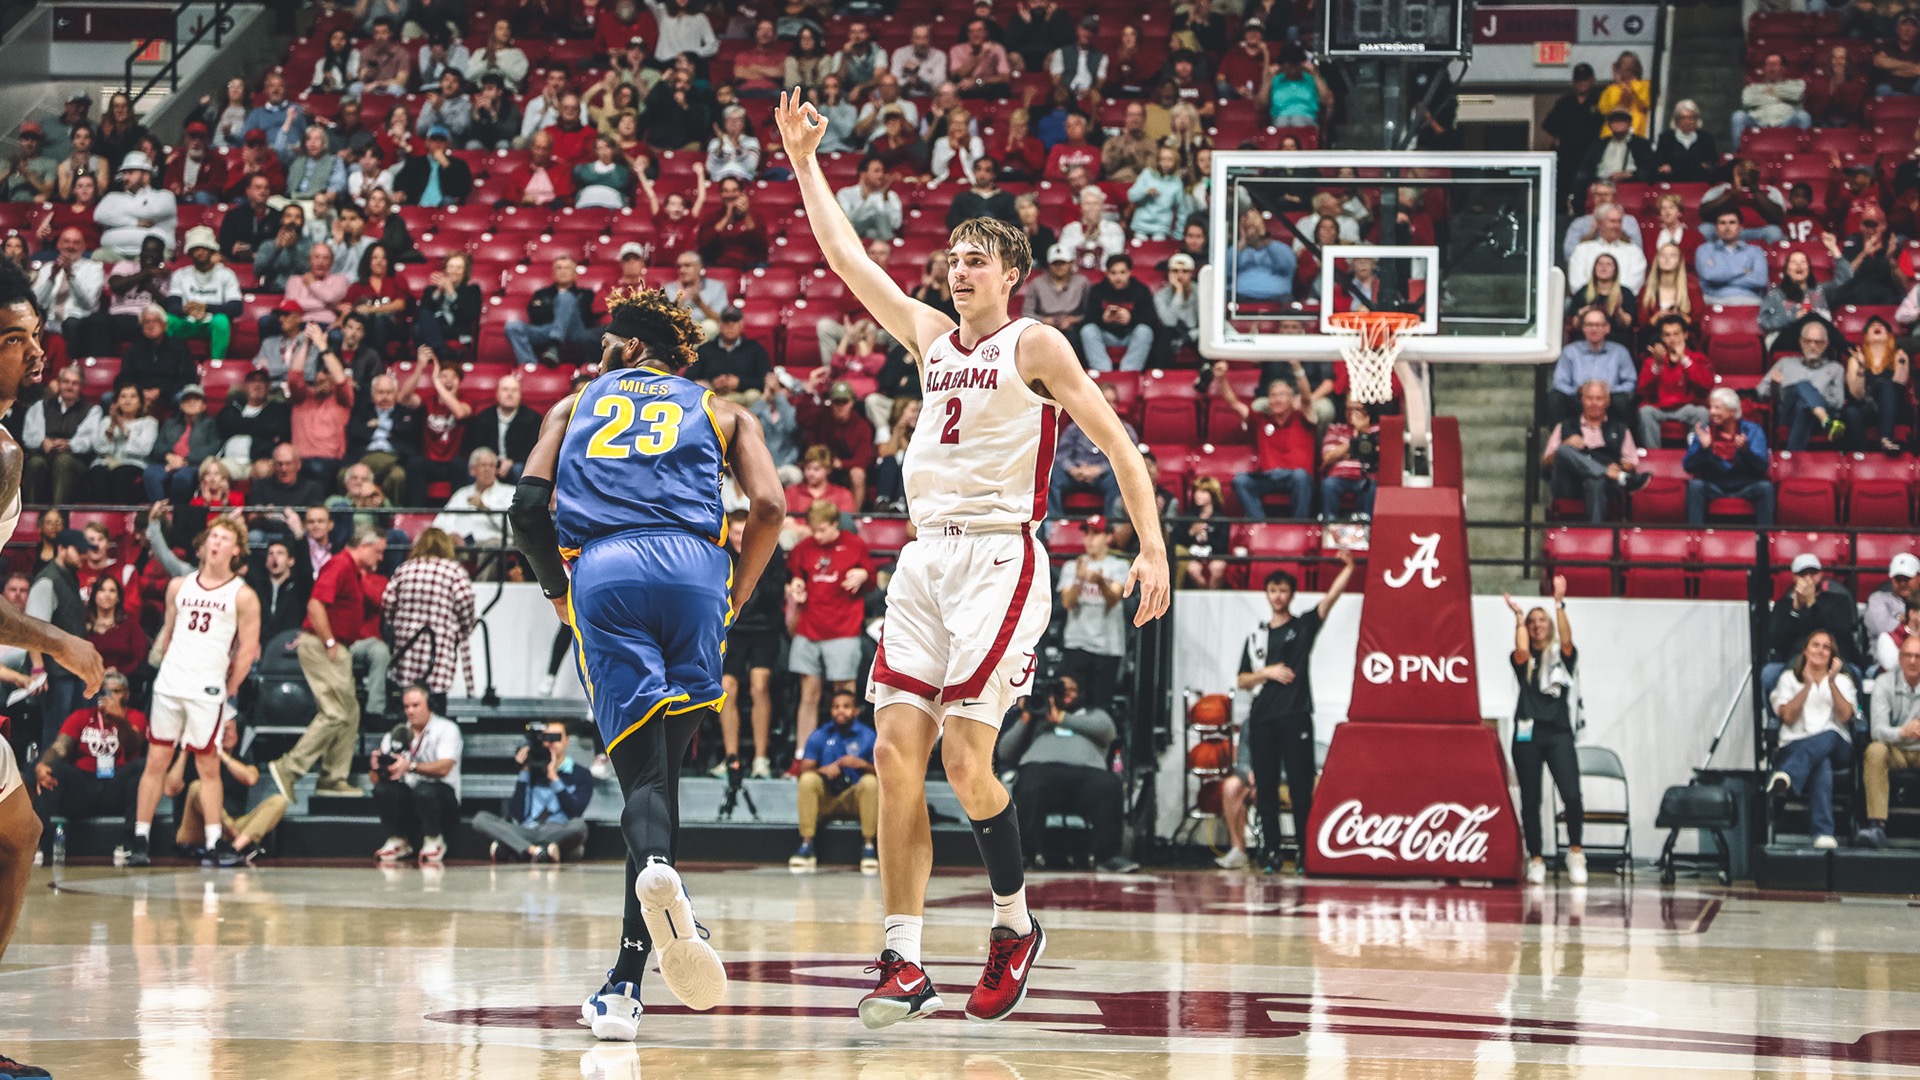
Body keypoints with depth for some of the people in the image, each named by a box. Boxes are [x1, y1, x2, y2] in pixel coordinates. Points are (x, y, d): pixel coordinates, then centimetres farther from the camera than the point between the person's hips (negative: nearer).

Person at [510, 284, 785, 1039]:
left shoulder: (575, 406, 29)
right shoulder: (721, 413, 28)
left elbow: (530, 503, 13)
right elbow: (769, 505, 9)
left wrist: (558, 593, 26)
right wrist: (735, 600, 19)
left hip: (601, 570, -1)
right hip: (691, 562, 1)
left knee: (643, 770, -6)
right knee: (661, 769, 7)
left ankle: (657, 869, -43)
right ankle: (625, 981, -3)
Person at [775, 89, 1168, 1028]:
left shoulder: (1036, 348, 0)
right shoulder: (928, 336, 17)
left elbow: (1117, 445, -3)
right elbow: (844, 256, 22)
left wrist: (1152, 550, -11)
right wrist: (804, 161, 20)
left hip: (1000, 557, -6)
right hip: (926, 558, 6)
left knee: (965, 759, -13)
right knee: (896, 754, -5)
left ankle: (1016, 924, 9)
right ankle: (904, 962, -6)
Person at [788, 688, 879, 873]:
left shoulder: (868, 736, 2)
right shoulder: (819, 736, 5)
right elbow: (804, 770, -4)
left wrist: (862, 764, -22)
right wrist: (823, 770, -24)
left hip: (855, 798, -1)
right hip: (825, 800, 1)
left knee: (871, 781, -31)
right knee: (808, 780, -29)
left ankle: (868, 844, -23)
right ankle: (806, 845, -28)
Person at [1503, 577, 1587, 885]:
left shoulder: (1562, 656, 11)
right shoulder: (1523, 660, 11)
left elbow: (1566, 640, -10)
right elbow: (1522, 651, -12)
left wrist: (1559, 604, -15)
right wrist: (1518, 617, -3)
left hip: (1558, 732, -1)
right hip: (1528, 733, 1)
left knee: (1571, 794, -17)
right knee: (1530, 800, 1)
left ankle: (1575, 850, 0)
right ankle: (1536, 860, 8)